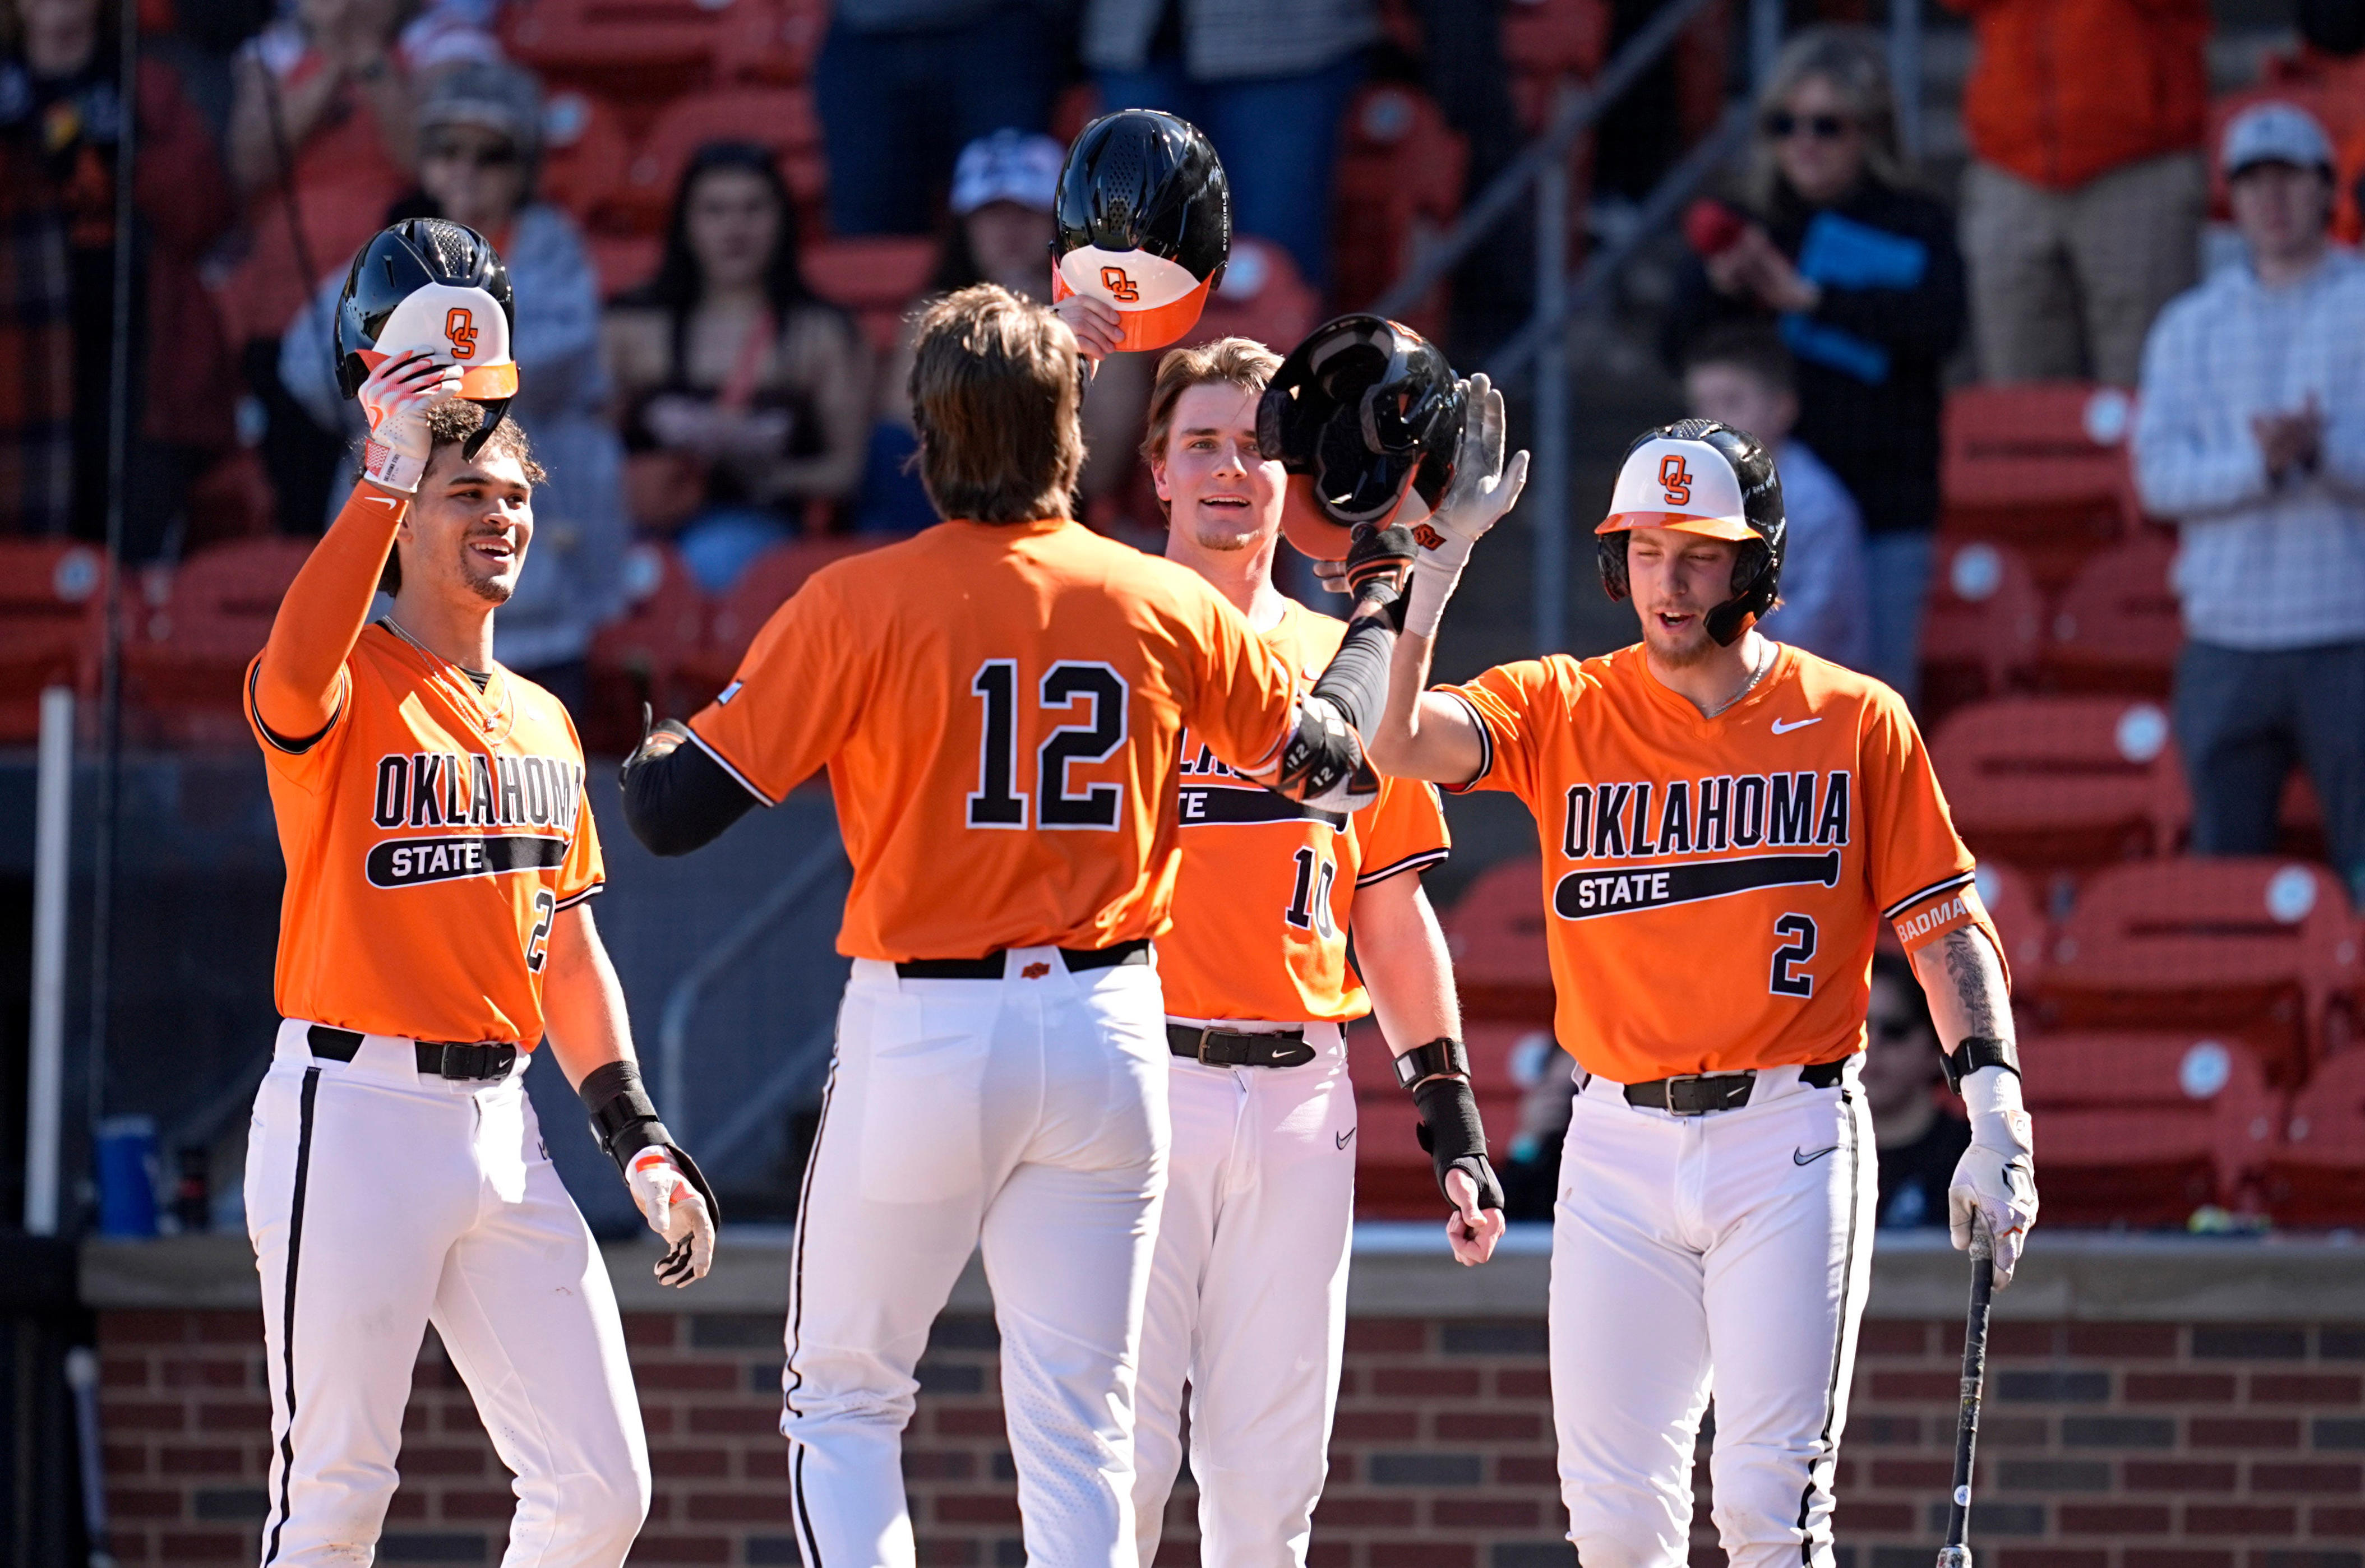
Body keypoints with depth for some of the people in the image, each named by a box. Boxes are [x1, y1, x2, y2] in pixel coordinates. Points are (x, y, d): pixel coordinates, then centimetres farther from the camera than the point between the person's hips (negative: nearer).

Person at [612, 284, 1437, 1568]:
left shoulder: (858, 607, -9)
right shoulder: (1170, 609, 0)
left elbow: (672, 811, -10)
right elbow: (1341, 764, 14)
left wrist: (651, 749, 14)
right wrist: (1384, 607, 32)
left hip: (921, 1039, -2)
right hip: (1106, 1030, 3)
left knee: (842, 1402, 10)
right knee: (1079, 1433, 6)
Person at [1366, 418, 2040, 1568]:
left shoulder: (1857, 721, 3)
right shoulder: (1562, 709, 5)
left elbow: (1948, 929, 2)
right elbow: (1400, 741, -12)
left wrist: (1998, 1126, -7)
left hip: (1788, 1138, -2)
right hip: (1619, 1144, 2)